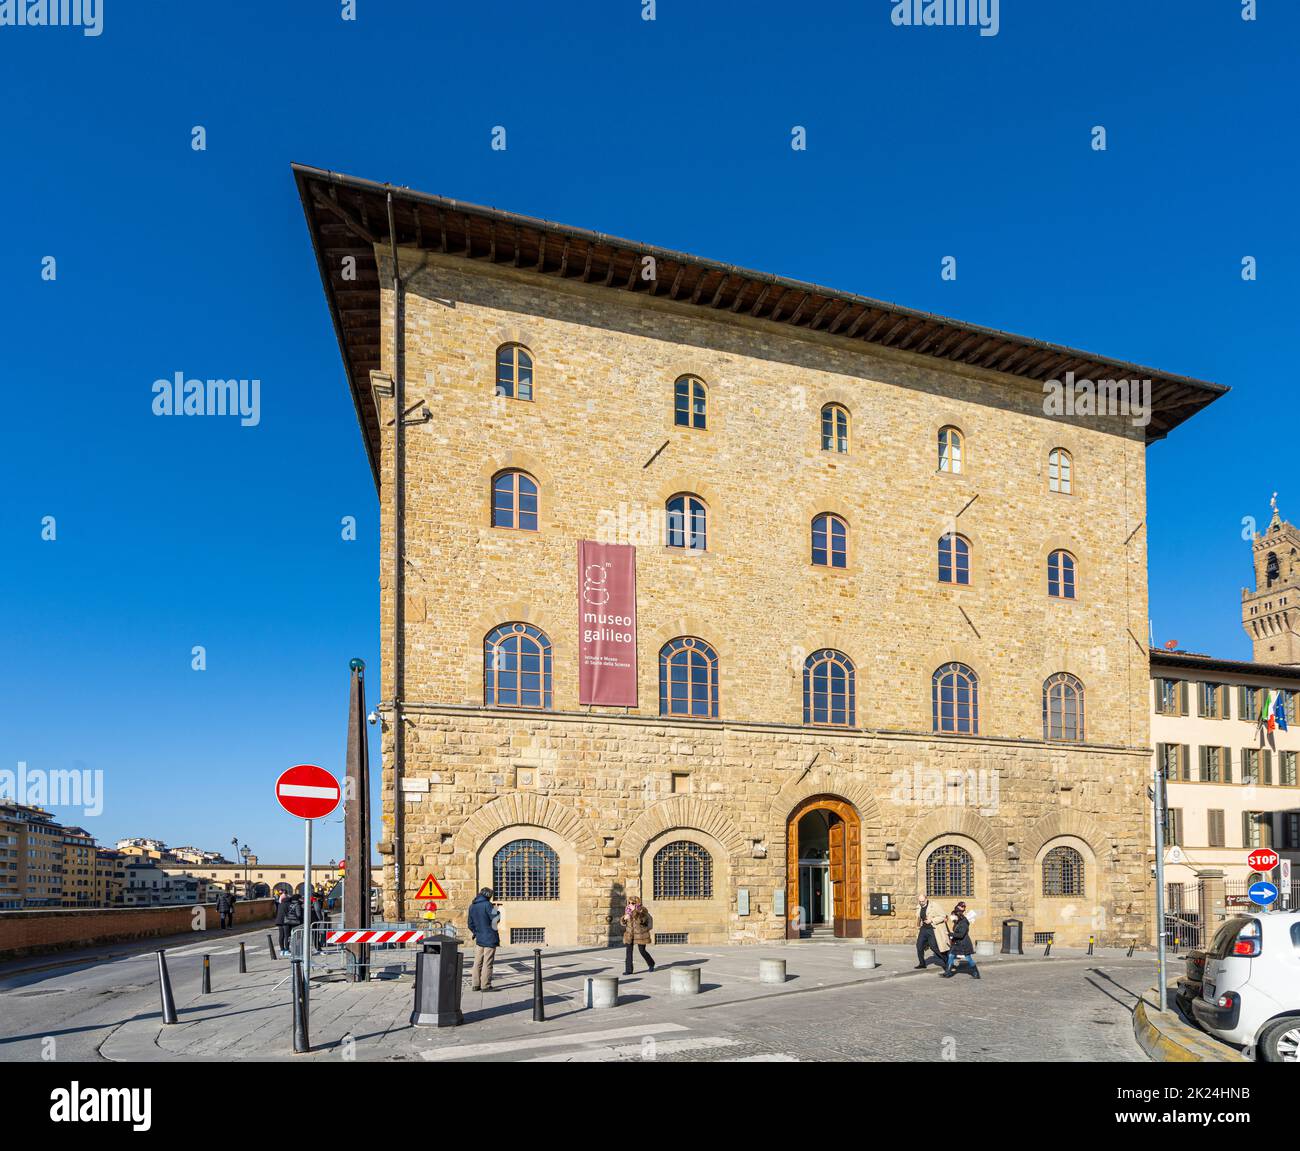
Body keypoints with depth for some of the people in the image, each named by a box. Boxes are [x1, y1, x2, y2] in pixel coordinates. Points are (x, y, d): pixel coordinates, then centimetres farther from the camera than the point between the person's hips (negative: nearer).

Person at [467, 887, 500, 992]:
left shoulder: (472, 906, 10)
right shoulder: (487, 905, -12)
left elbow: (470, 924, 15)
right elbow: (495, 919, -14)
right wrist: (498, 912, 5)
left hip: (479, 939, 6)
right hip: (490, 938, -6)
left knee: (478, 962, 12)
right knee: (487, 963, -2)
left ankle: (475, 984, 13)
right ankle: (485, 985, -1)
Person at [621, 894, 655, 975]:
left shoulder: (643, 910, -12)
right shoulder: (627, 910, 2)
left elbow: (641, 920, -26)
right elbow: (623, 922, 6)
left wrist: (635, 911, -36)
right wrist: (624, 918, -16)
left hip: (640, 934, -4)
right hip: (630, 934, 4)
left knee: (642, 951, 3)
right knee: (629, 951, -6)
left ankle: (651, 964, 30)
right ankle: (628, 970, -3)